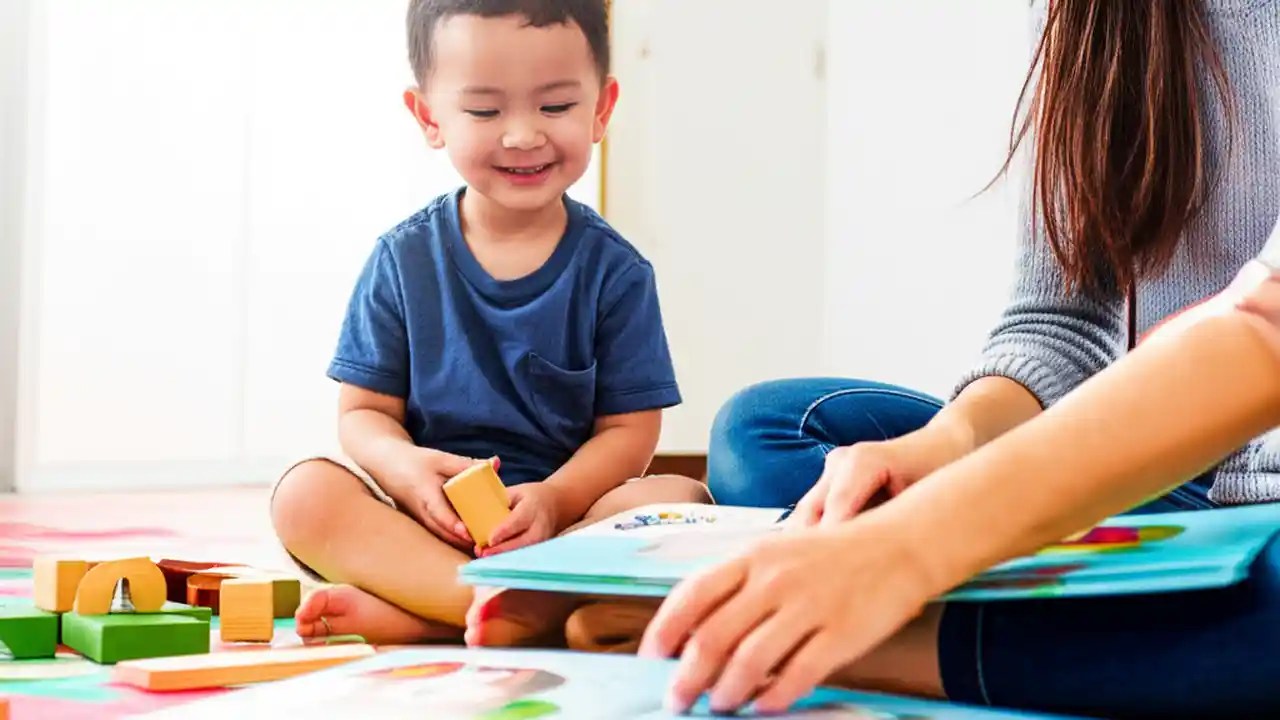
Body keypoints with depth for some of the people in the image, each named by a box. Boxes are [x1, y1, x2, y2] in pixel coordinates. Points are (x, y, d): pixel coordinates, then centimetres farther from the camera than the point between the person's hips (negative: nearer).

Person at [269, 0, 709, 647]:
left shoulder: (615, 271, 1)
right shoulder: (402, 260, 4)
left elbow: (629, 427, -2)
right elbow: (365, 410, 3)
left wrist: (554, 498, -22)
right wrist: (404, 464, -21)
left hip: (568, 511, 0)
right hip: (424, 519, 1)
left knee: (681, 501, -28)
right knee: (305, 493, -25)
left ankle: (407, 618, -35)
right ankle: (533, 612, -36)